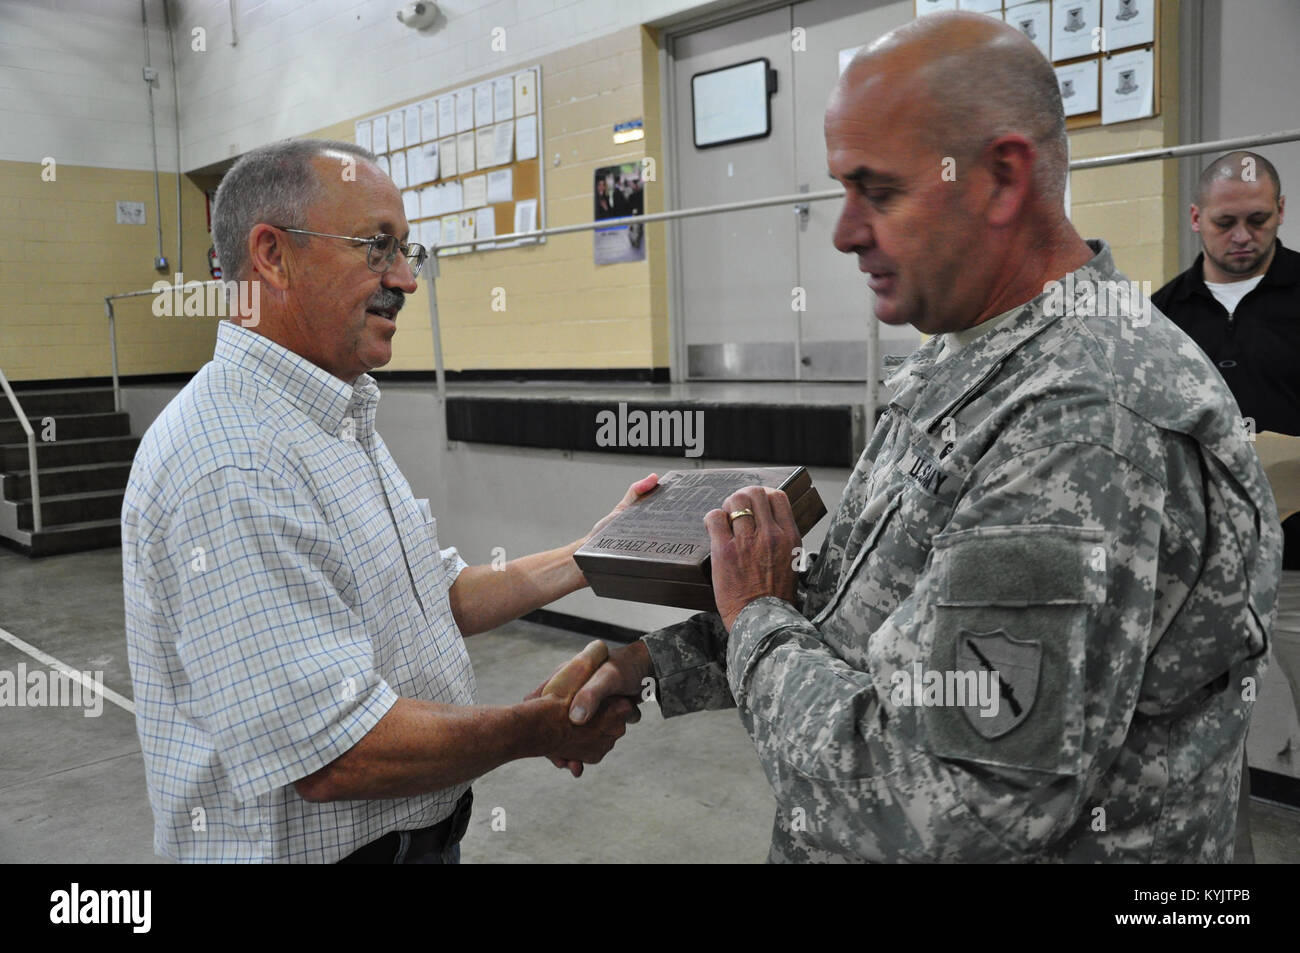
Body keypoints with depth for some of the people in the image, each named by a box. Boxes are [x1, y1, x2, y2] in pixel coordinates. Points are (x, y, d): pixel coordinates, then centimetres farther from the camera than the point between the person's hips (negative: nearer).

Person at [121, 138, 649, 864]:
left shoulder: (337, 422, 8)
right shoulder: (233, 471, -26)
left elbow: (437, 598, 11)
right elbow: (334, 753, -29)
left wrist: (591, 556, 3)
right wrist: (539, 729, -18)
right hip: (315, 845, -9)